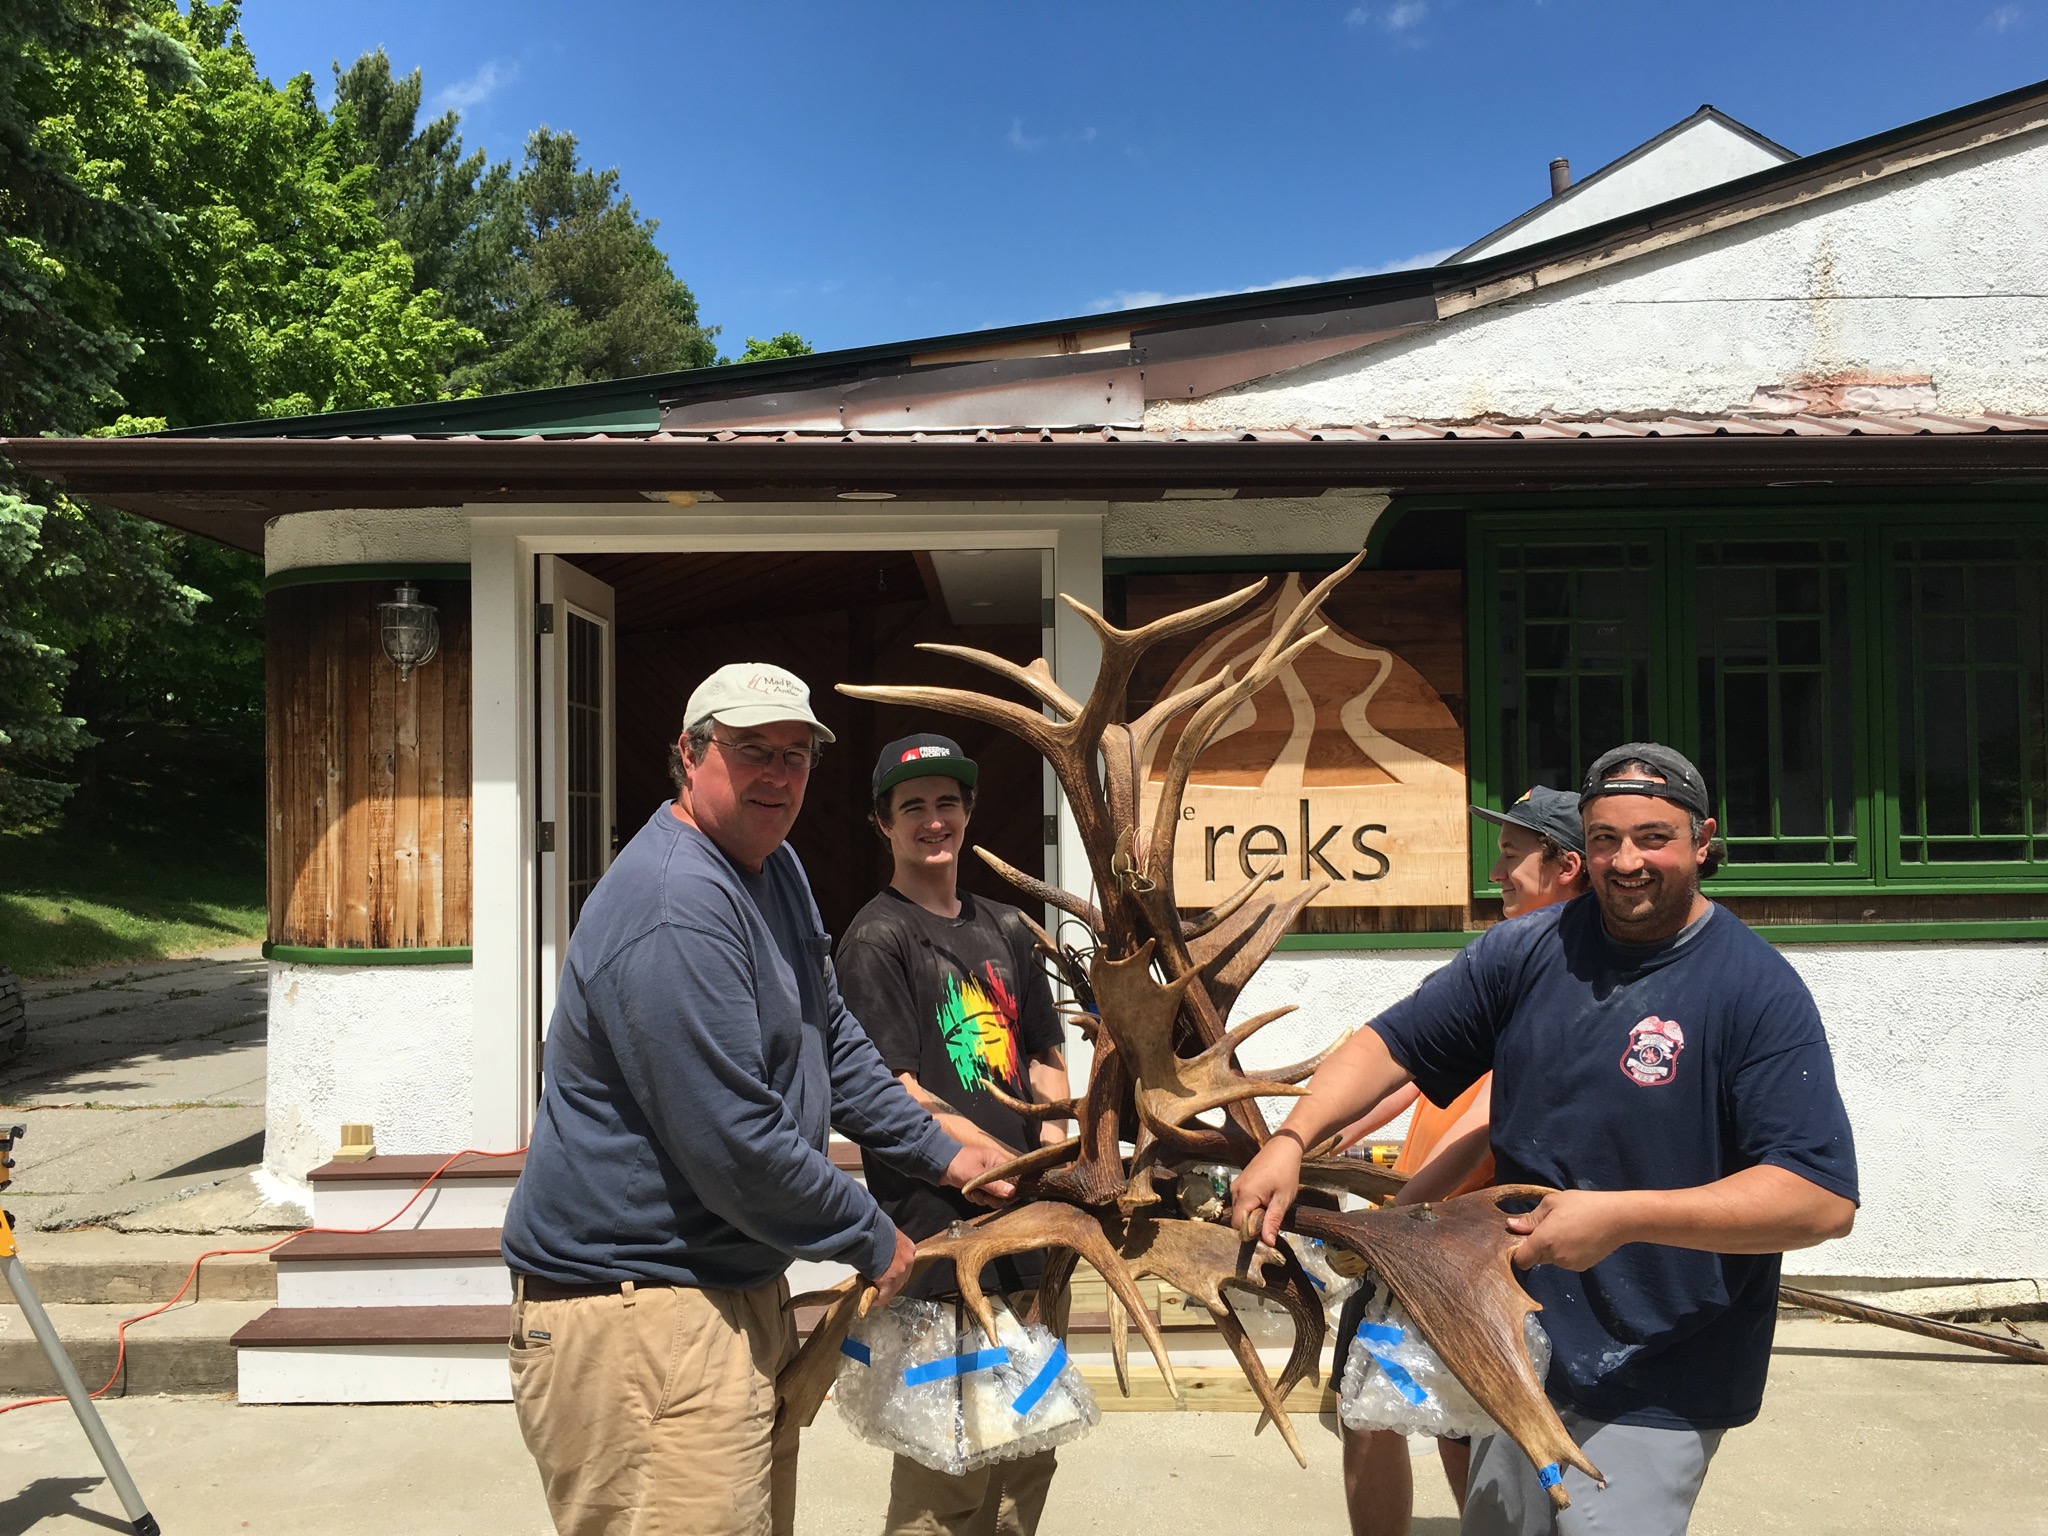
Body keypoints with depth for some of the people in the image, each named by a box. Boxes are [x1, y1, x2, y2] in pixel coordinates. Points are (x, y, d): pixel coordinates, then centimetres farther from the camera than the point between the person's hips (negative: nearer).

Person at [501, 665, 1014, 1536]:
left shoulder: (775, 871, 10)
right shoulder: (676, 911, -24)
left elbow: (834, 1041, 19)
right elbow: (736, 1145, -25)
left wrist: (939, 1154, 15)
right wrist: (872, 1241, -12)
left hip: (738, 1283, 10)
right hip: (637, 1310, -10)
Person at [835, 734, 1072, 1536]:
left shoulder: (1004, 930, 14)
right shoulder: (876, 939, -6)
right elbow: (902, 1095, -12)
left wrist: (1055, 1145, 3)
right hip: (939, 1231, -7)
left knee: (1027, 1457, 17)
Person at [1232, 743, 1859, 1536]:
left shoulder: (1758, 989, -15)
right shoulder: (1527, 951, -2)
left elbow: (1825, 1199, -21)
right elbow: (1394, 1043, 1)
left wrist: (1623, 1217, -28)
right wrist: (1291, 1140, -15)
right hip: (1521, 1351, 5)